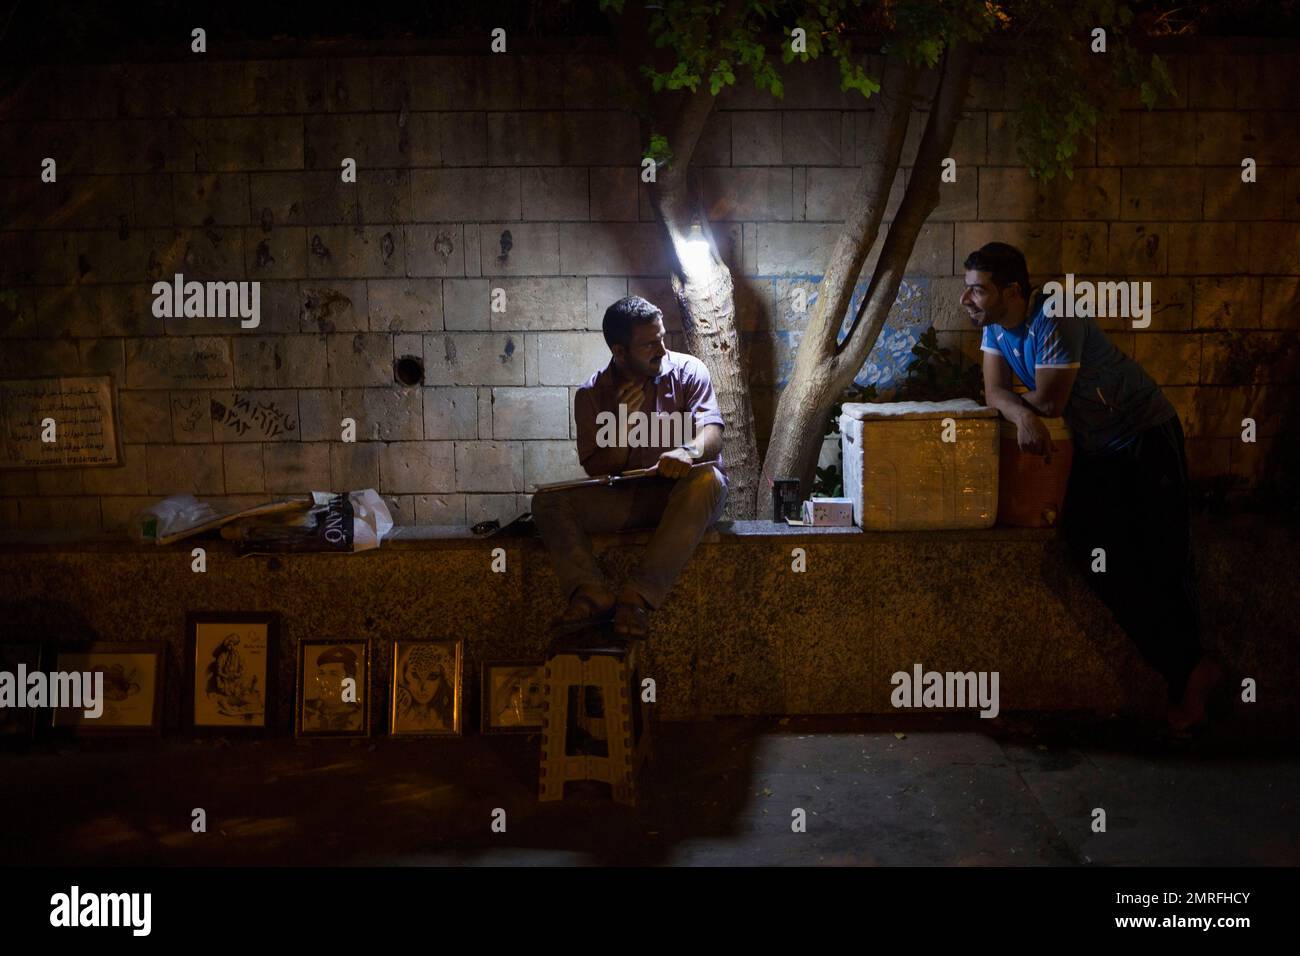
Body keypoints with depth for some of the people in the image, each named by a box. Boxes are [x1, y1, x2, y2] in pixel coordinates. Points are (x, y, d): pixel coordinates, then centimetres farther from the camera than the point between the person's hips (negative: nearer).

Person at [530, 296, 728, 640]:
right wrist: (624, 422, -16)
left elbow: (712, 433, -14)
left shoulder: (687, 370, -1)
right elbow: (596, 468, 1)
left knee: (707, 479, -38)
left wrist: (688, 452, -38)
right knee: (548, 501, -18)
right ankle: (592, 595, -35)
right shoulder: (591, 393, 3)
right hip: (625, 499, 2)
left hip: (680, 494, -2)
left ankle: (639, 596, -39)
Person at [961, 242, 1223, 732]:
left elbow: (1050, 402, -24)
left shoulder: (1055, 321, -26)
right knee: (1089, 546, -2)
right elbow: (995, 391, -8)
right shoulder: (995, 326, -2)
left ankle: (1189, 670, 7)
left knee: (1163, 558, -9)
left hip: (1146, 435, -7)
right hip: (1095, 447, 8)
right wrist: (1023, 415, -29)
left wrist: (1013, 396, -5)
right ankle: (1186, 673, 8)